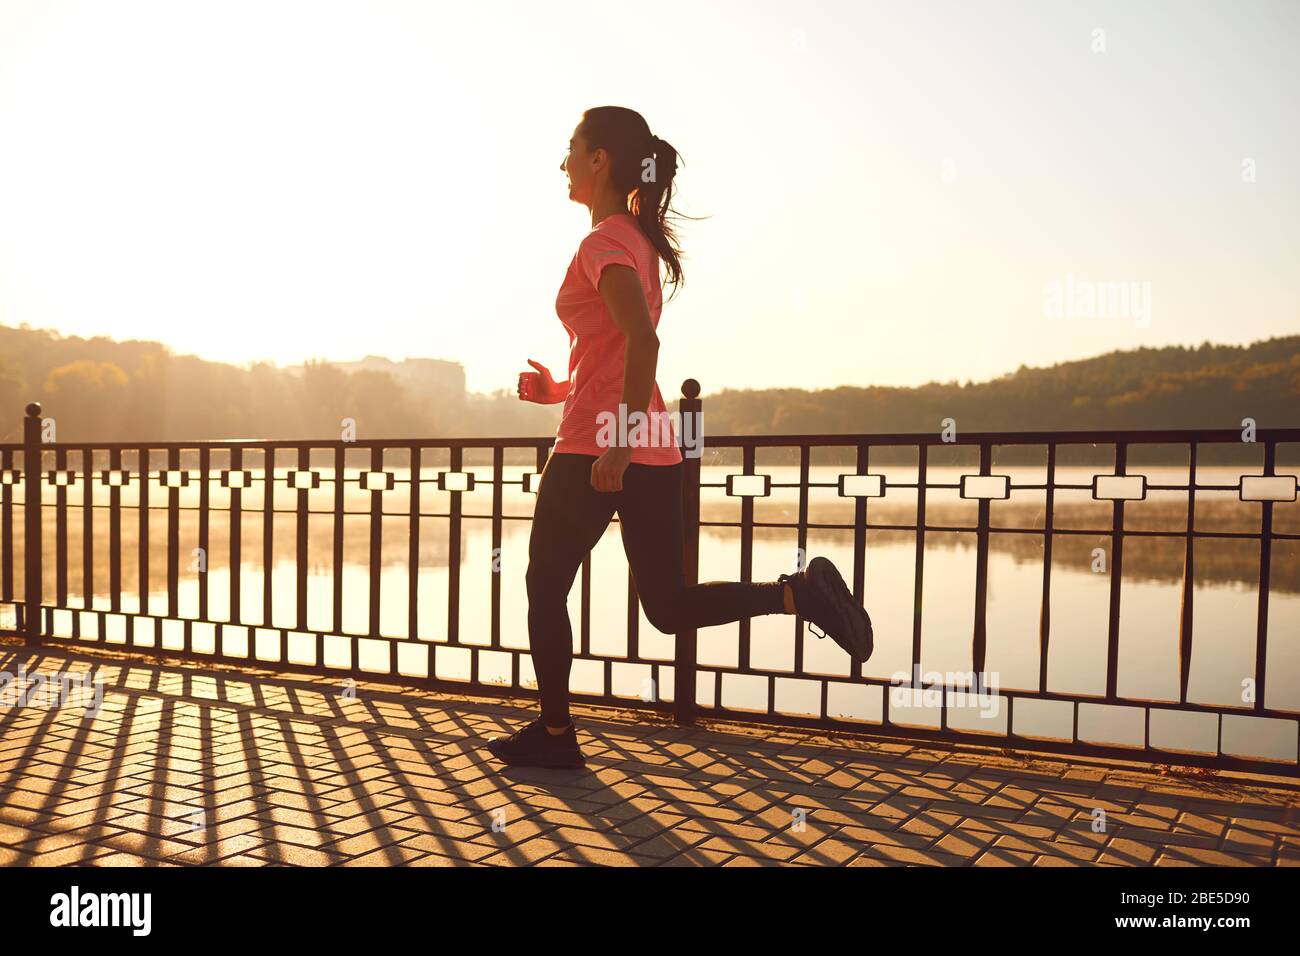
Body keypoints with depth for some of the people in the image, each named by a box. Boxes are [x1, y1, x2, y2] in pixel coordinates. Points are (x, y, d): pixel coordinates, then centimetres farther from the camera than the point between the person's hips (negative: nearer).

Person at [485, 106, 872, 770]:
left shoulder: (603, 243, -8)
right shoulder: (642, 242, 19)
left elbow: (641, 341, -24)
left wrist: (618, 443, -26)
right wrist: (559, 390, 20)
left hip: (594, 448, -8)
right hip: (653, 451, 9)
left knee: (545, 590, 10)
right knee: (671, 607, 10)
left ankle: (554, 734, 21)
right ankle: (800, 593, -8)